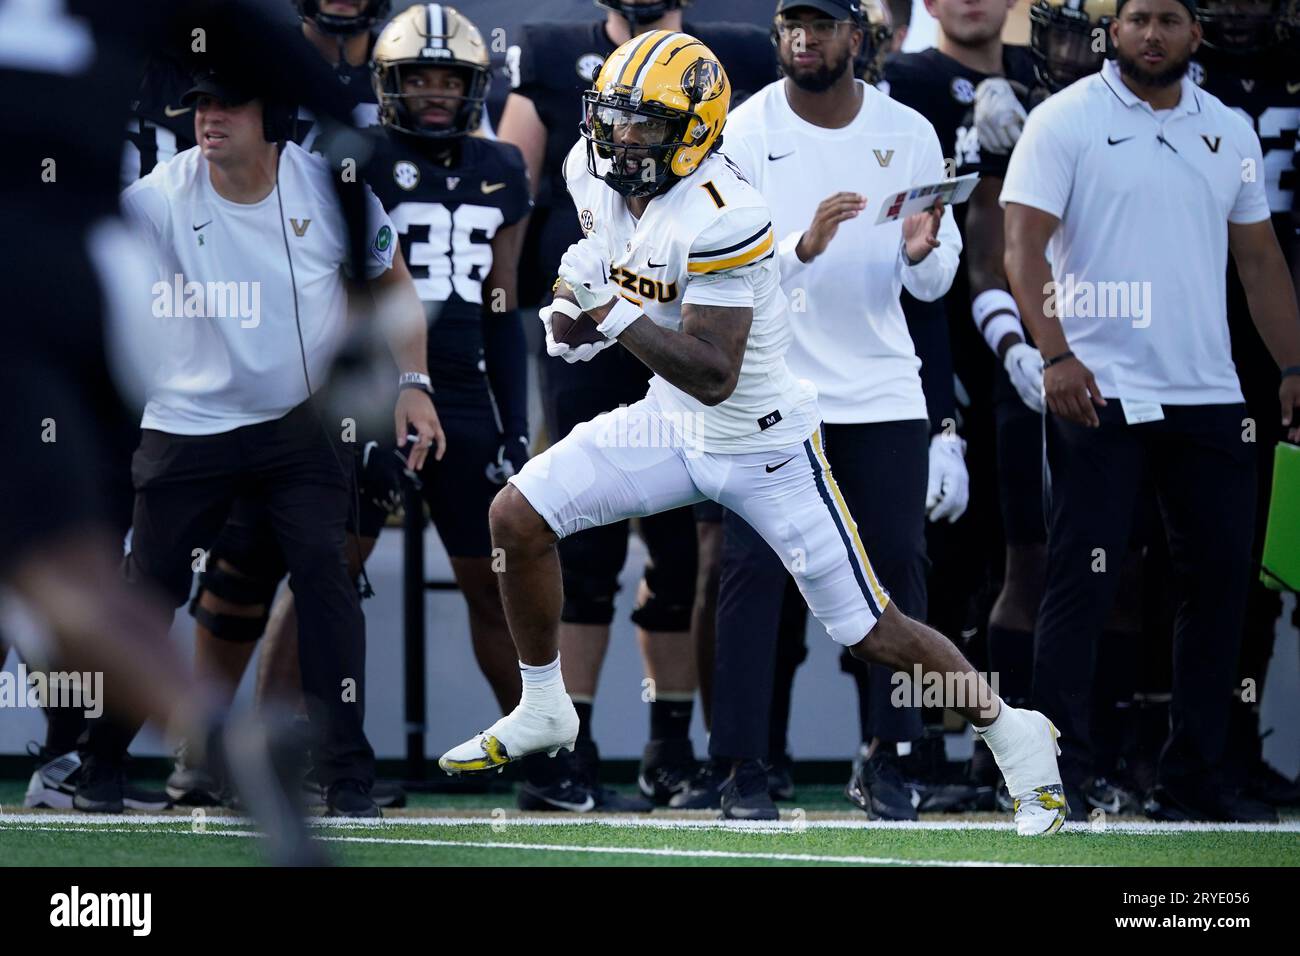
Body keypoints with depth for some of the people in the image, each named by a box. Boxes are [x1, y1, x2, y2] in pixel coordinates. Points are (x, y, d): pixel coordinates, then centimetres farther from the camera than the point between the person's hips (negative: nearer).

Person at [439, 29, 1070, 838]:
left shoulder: (720, 218, -30)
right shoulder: (596, 174, -6)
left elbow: (713, 376, -32)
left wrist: (611, 313, -36)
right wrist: (573, 311, -1)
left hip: (764, 444, -7)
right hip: (673, 424, 7)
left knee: (871, 634, -3)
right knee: (517, 518, -4)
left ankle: (1014, 735, 18)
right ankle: (544, 713, 14)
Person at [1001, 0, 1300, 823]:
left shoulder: (1230, 132, 12)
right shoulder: (1066, 122, -3)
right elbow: (1024, 244, -10)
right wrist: (1055, 355, -22)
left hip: (1209, 396, 5)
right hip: (1100, 396, -5)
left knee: (1220, 579, 7)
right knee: (1082, 584, -5)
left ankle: (1194, 783, 16)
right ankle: (1060, 779, 0)